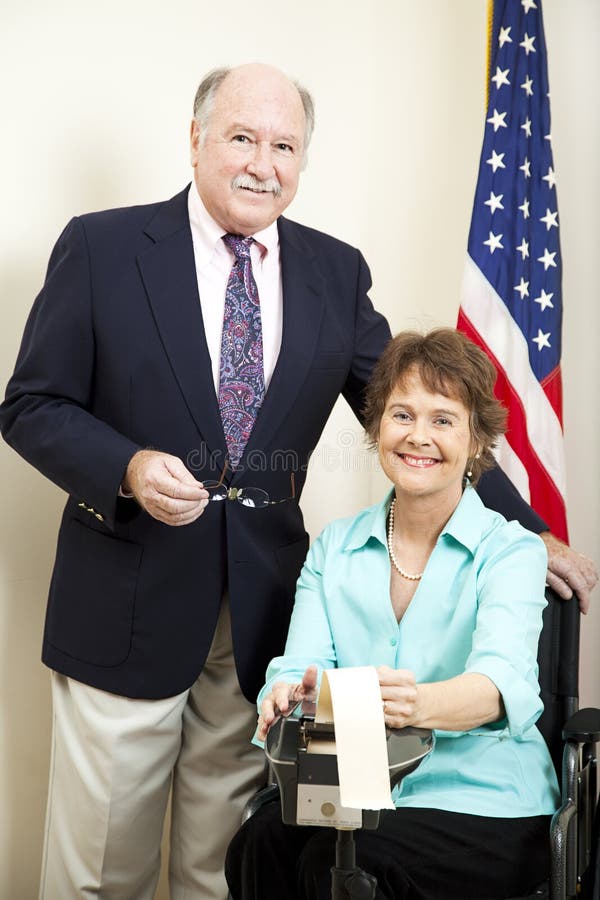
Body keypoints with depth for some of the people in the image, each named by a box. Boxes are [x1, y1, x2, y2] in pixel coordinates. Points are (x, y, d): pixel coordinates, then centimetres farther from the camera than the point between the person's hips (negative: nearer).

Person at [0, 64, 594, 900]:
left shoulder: (337, 271, 5)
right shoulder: (102, 246, -3)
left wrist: (525, 533, 4)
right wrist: (129, 469, -21)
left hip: (263, 610, 3)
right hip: (129, 607, -2)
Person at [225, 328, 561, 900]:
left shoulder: (512, 552, -3)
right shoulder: (333, 548, 9)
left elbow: (502, 680, -21)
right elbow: (301, 664, -2)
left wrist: (419, 704, -44)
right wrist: (289, 697, -28)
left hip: (480, 804, -3)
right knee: (261, 842, -25)